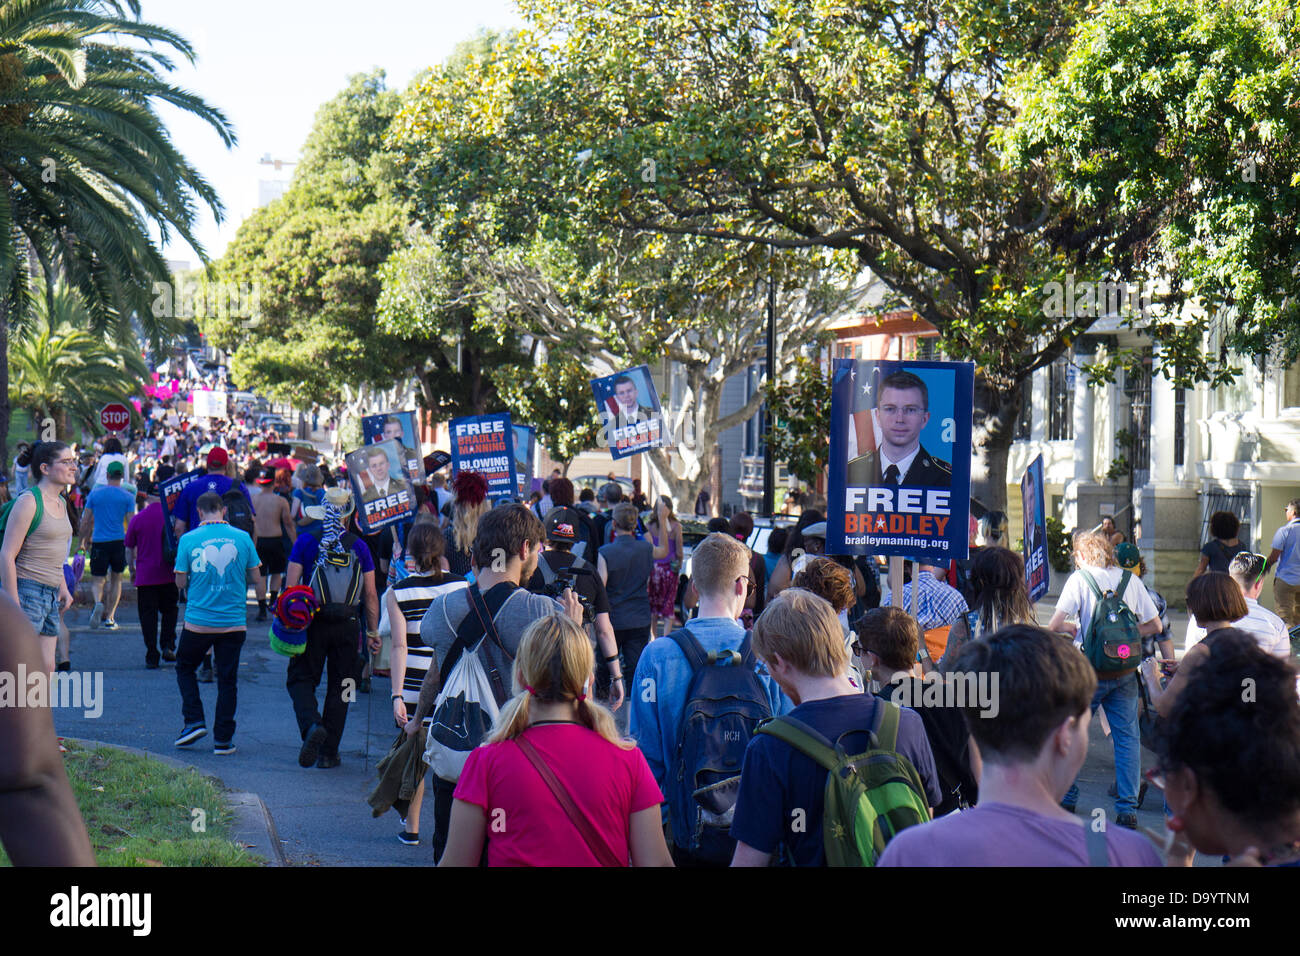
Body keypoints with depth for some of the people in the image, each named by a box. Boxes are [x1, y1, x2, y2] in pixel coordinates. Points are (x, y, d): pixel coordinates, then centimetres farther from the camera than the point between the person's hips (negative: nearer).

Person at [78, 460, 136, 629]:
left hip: (99, 542, 0)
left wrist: (83, 541, 18)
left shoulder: (95, 494, 3)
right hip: (119, 541, 0)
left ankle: (98, 602, -25)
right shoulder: (128, 497, 0)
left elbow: (86, 522, 6)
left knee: (97, 580, 7)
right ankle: (109, 617, 12)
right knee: (116, 579, 16)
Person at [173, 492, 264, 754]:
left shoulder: (188, 540, -5)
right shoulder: (242, 538, -2)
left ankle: (194, 721, 9)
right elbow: (257, 579, 4)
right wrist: (263, 601, 22)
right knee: (227, 678, 8)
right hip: (234, 622, 1)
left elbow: (180, 582, 0)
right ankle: (223, 739, 8)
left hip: (198, 622, -1)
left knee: (185, 668, 21)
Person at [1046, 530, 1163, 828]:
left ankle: (1066, 799, 20)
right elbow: (1155, 625, 6)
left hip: (1092, 671, -2)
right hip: (1126, 673, 2)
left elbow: (1055, 625, -12)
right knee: (1126, 736, 6)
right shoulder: (1131, 579, 5)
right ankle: (1127, 809, 1)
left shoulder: (1079, 578, -4)